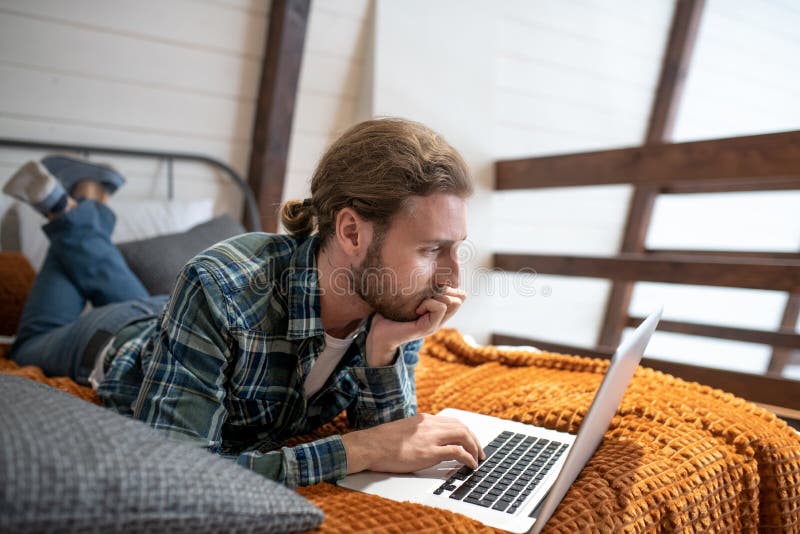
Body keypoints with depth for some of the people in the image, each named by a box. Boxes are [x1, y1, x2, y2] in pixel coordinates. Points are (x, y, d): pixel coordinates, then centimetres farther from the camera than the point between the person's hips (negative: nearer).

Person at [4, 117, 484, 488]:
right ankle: (68, 210, 36)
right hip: (118, 345, -3)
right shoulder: (220, 288, -47)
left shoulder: (400, 303, -32)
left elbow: (391, 444, -25)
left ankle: (93, 206, 45)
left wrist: (385, 352, -43)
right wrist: (352, 450, -51)